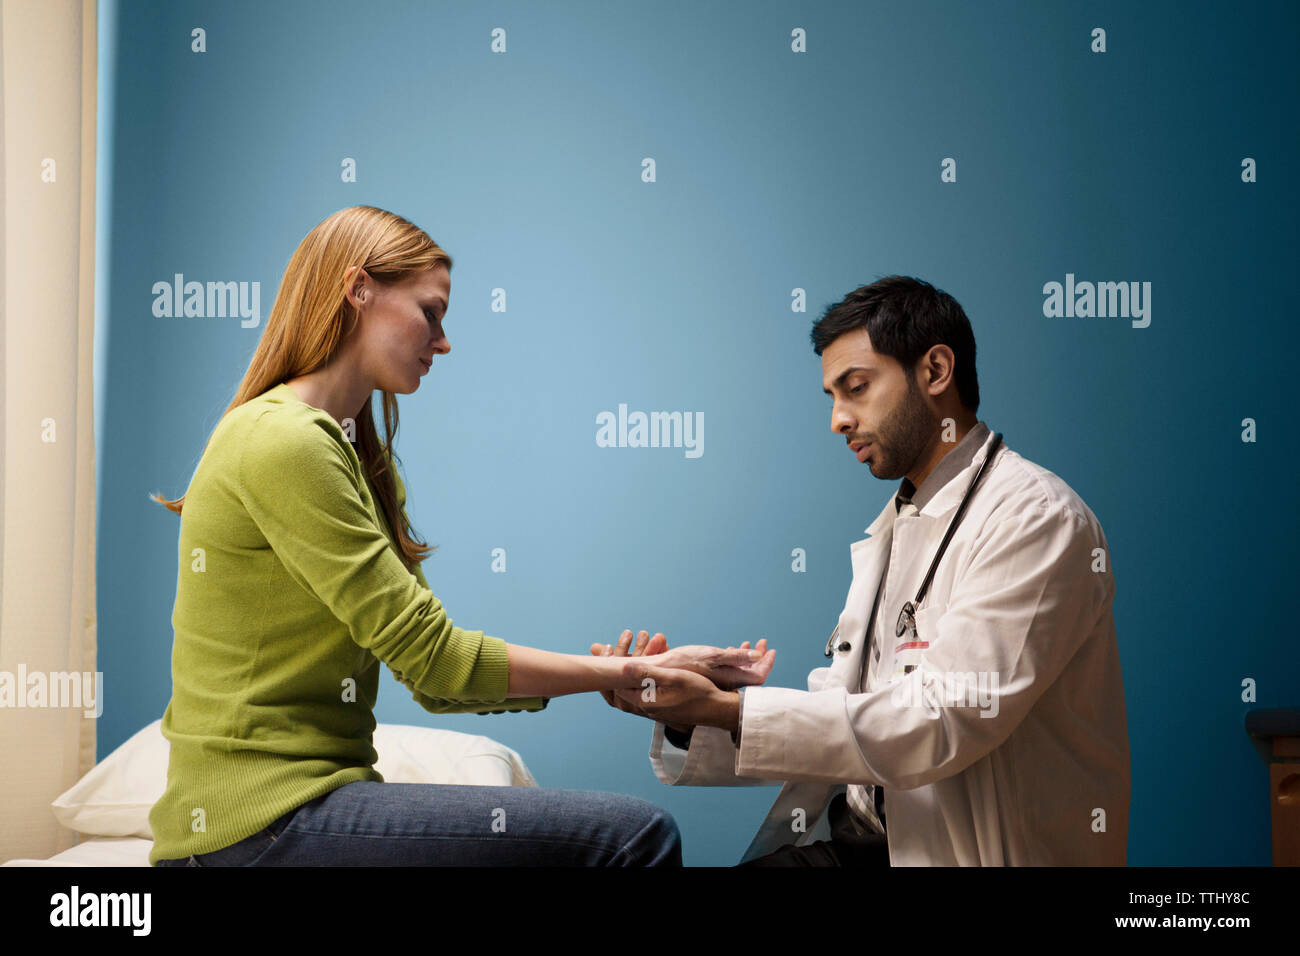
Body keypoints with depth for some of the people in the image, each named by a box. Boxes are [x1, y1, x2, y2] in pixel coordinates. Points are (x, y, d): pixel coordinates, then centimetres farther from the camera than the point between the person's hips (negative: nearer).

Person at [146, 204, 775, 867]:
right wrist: (632, 676, -8)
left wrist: (615, 678, 1)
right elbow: (433, 658, -14)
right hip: (264, 821, -10)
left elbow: (433, 682, 11)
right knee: (637, 836, -17)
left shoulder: (360, 460, 18)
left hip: (311, 793, 10)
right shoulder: (283, 442, -12)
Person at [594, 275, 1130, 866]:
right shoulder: (891, 531, 17)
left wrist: (727, 710, -21)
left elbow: (942, 724, -21)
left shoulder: (1036, 519, -11)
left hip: (971, 854, -7)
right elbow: (834, 713, 11)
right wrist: (691, 715, -5)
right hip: (866, 831, 7)